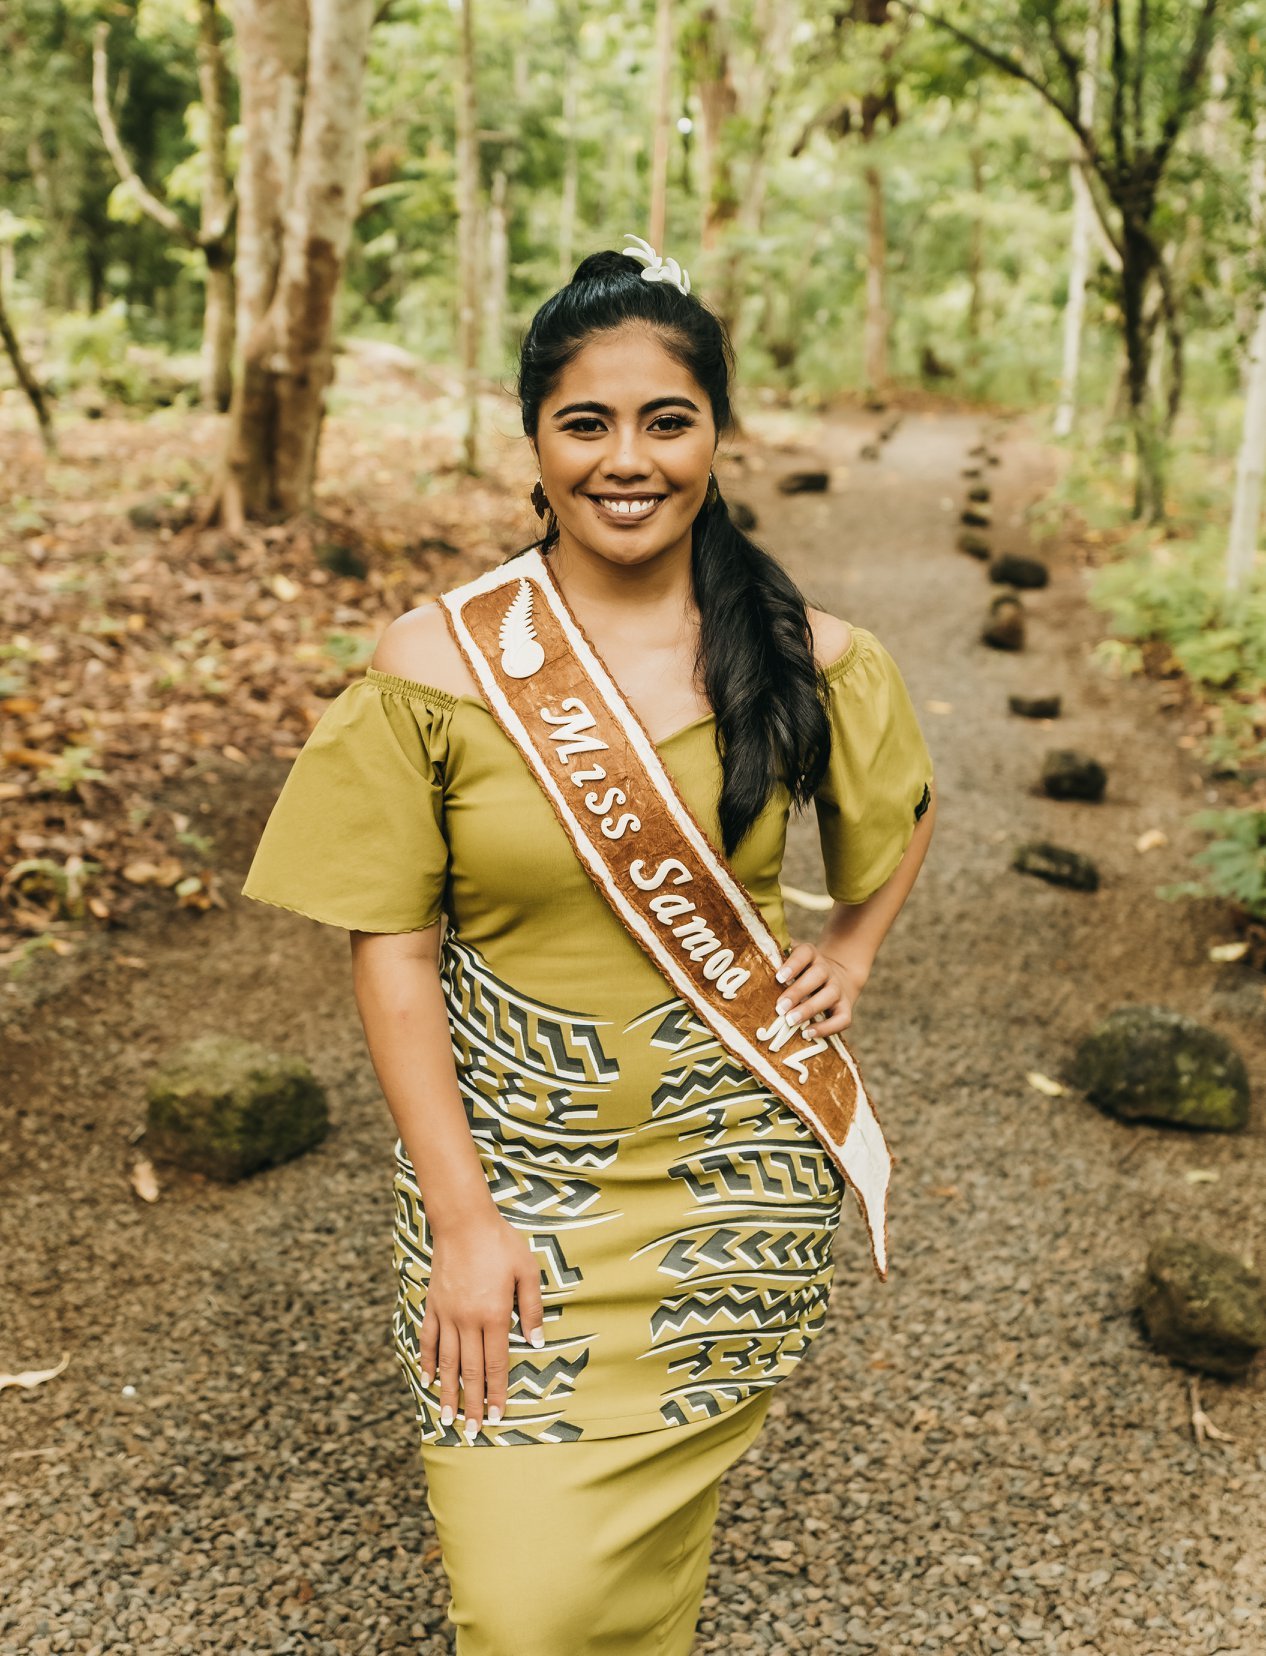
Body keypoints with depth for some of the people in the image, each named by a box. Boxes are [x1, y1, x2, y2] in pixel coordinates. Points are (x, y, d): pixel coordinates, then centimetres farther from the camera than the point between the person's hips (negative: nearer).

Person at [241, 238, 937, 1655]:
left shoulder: (805, 658, -4)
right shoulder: (435, 661, -9)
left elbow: (905, 806, 18)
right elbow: (390, 950, -7)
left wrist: (851, 948, 5)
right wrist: (459, 1216, -9)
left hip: (731, 1170, 2)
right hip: (510, 1162, -1)